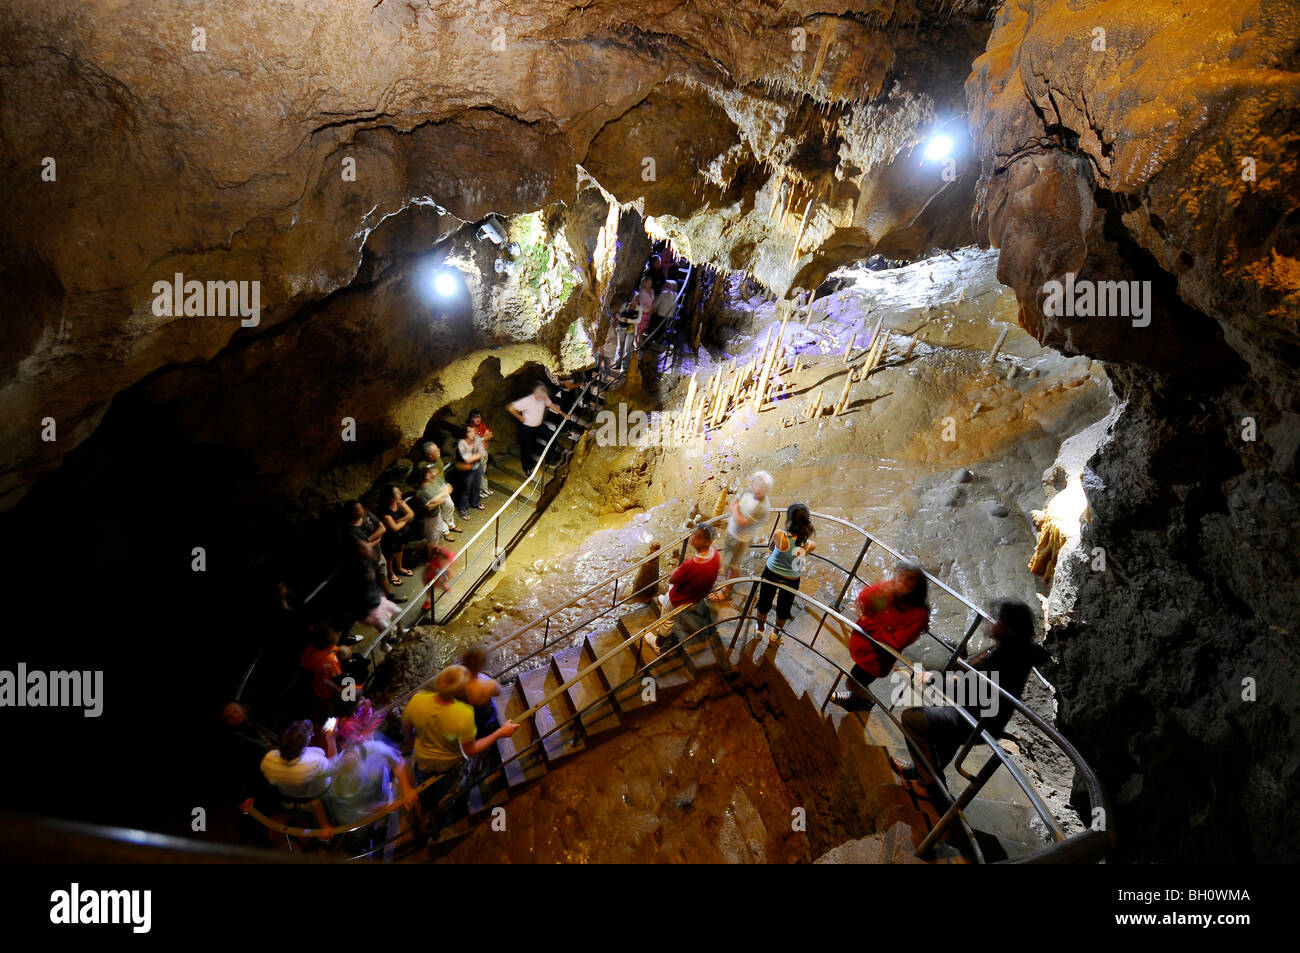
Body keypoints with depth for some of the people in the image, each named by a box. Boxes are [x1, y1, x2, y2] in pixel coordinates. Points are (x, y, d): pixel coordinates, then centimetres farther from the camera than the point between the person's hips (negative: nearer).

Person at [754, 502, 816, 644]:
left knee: (764, 603, 29)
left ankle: (760, 629, 54)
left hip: (771, 574, -1)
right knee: (783, 608, 29)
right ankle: (775, 634, 54)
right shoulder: (810, 545, -28)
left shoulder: (779, 535, -35)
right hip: (792, 580, 1)